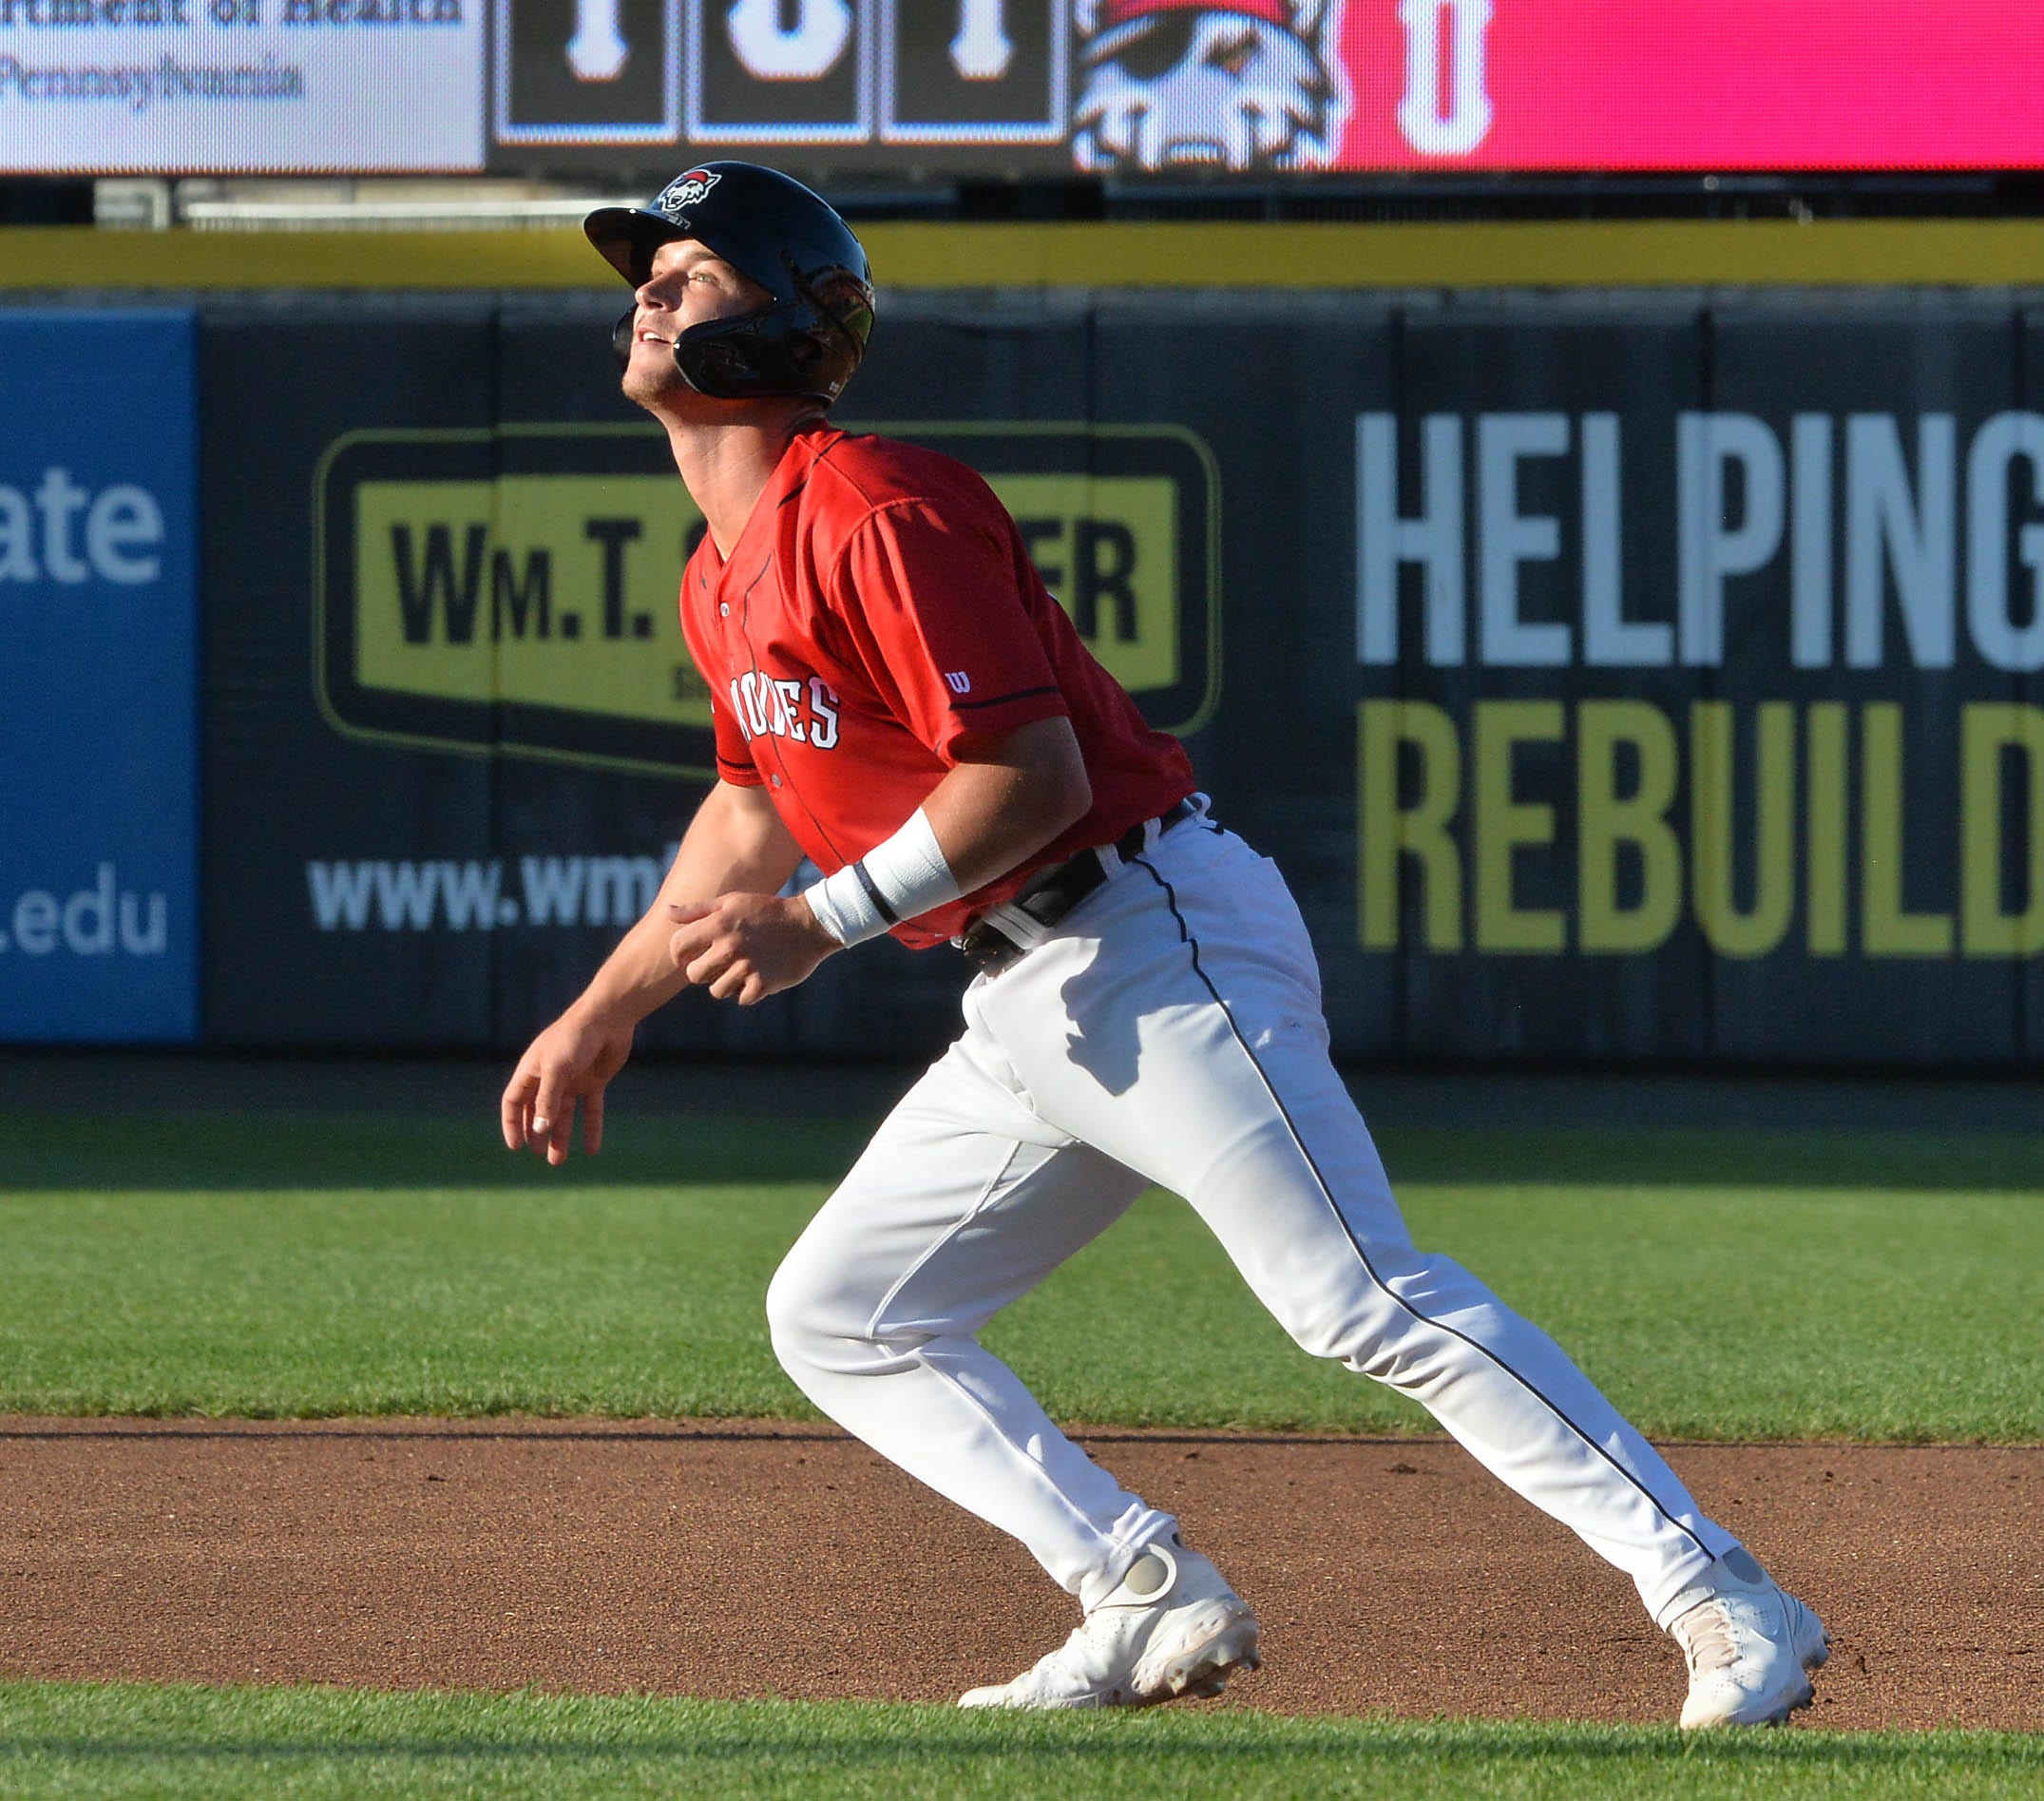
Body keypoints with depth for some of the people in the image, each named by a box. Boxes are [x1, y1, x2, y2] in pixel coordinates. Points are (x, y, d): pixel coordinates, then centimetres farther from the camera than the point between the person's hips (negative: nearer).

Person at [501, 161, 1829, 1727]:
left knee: (1367, 1303, -18)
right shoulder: (725, 575, 15)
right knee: (835, 1317, 10)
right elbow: (758, 805, 30)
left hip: (1161, 945, -10)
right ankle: (1157, 1607, 5)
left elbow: (1035, 772, -22)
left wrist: (823, 924, -21)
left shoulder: (875, 514, -15)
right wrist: (608, 1009, 32)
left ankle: (1729, 1607, -19)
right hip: (1025, 1010, 10)